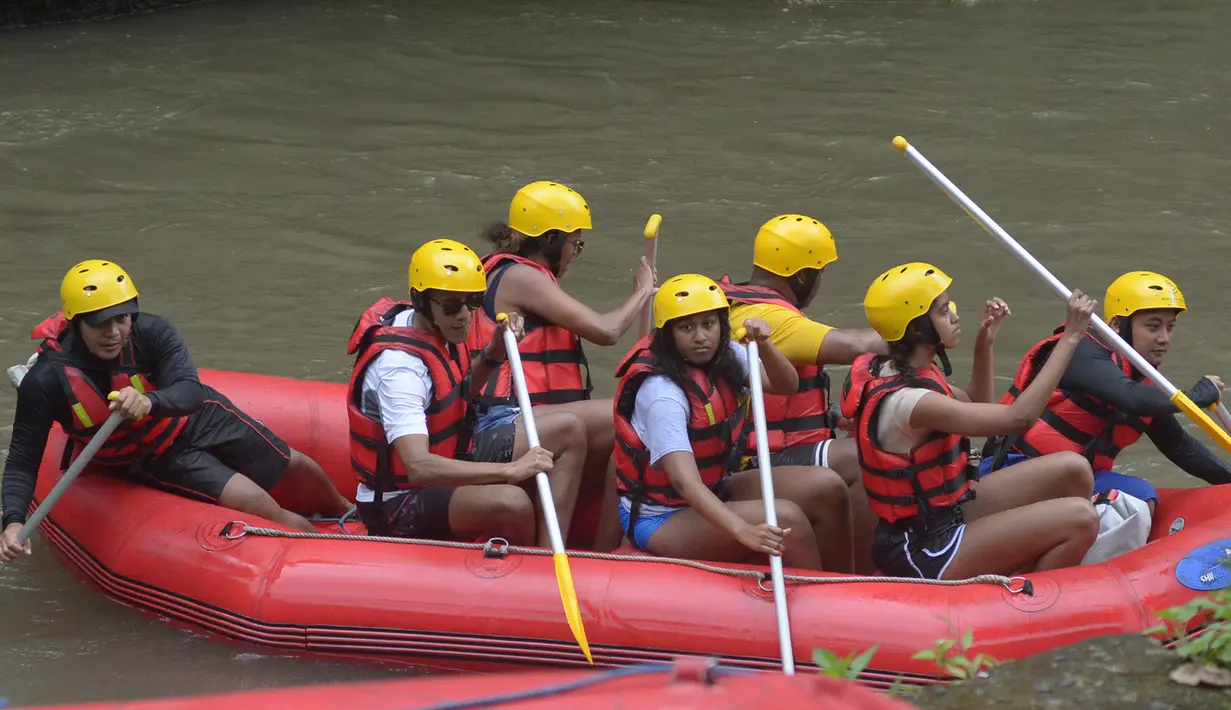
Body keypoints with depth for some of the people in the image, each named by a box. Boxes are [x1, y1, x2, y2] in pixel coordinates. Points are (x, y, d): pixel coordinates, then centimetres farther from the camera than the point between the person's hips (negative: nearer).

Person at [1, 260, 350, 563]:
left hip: (197, 420, 2)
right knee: (255, 503, -16)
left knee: (297, 467, 15)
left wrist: (149, 401, -62)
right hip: (154, 461, -2)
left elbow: (191, 392, -40)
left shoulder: (152, 332, -28)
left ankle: (342, 511, 49)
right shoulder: (48, 382, -31)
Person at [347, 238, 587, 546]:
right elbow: (418, 467, -40)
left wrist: (492, 354, 4)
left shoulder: (439, 329, 0)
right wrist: (511, 469, -41)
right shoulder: (399, 365, -28)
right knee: (511, 503, -38)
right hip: (399, 505, -10)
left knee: (569, 431, 4)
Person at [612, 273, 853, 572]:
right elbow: (685, 482, -37)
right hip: (661, 520, -9)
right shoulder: (662, 393, -27)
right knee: (785, 518, -27)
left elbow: (785, 385, -3)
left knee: (827, 488, -7)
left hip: (712, 492, 9)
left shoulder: (724, 355, -3)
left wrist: (764, 345, -24)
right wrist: (744, 530, -50)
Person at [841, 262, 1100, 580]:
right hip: (923, 551, -10)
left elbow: (977, 406, 21)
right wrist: (1070, 338, -23)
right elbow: (1018, 416, -26)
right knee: (1079, 519, -19)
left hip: (942, 513, 10)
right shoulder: (907, 402, -26)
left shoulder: (900, 371, 3)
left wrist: (984, 343, 5)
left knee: (1074, 471, 3)